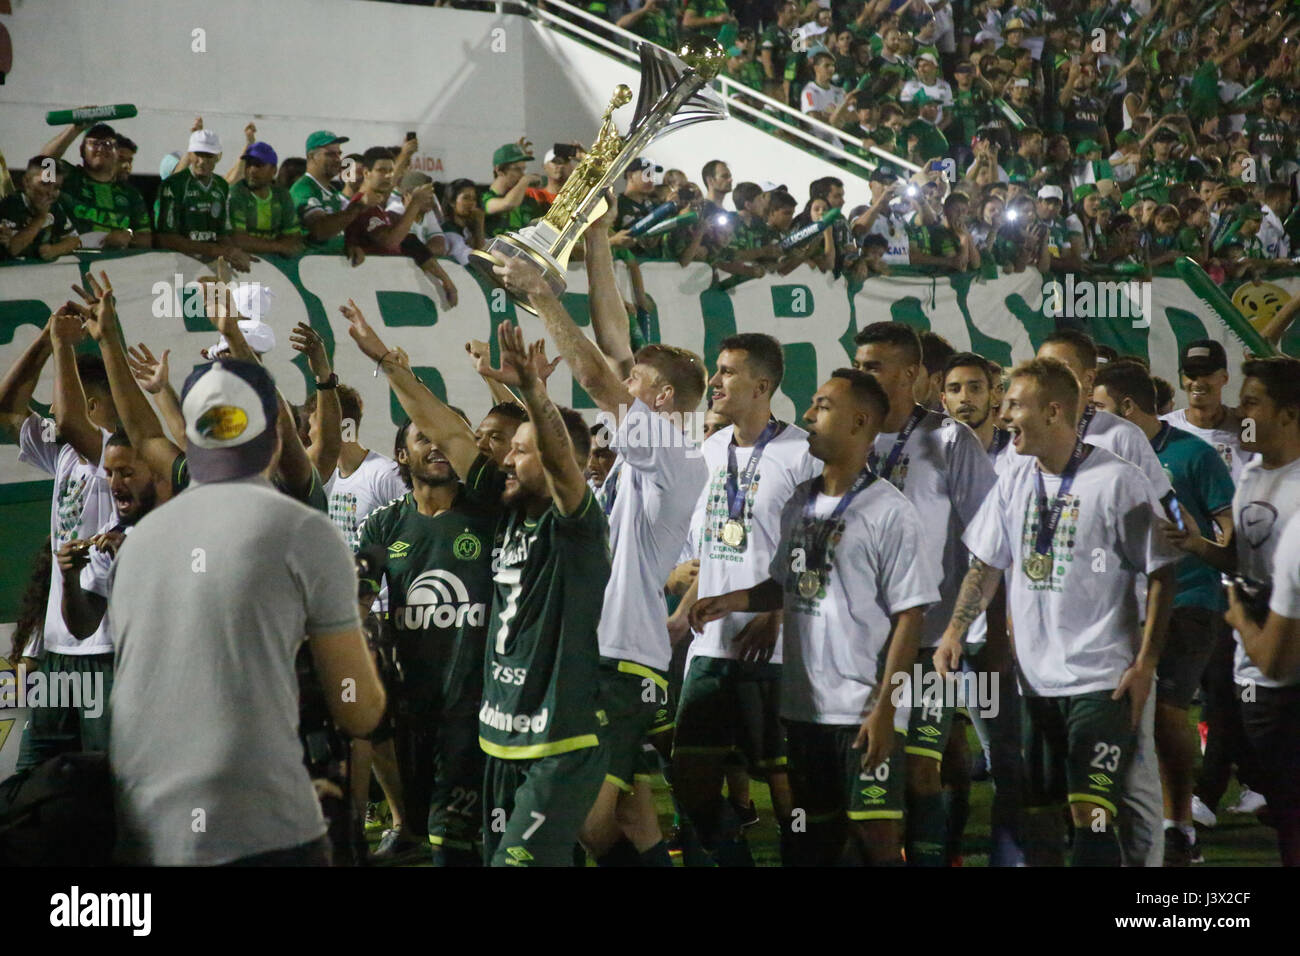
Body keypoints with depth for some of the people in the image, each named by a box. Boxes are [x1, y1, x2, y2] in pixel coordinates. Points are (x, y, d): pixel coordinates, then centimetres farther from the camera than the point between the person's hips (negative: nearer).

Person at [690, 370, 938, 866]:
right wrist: (731, 601, 1)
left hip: (863, 710, -6)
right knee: (815, 831, 15)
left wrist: (884, 707, -16)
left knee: (874, 832, -3)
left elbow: (909, 615, -11)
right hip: (803, 704, 6)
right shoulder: (798, 504, 9)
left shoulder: (890, 511, -10)